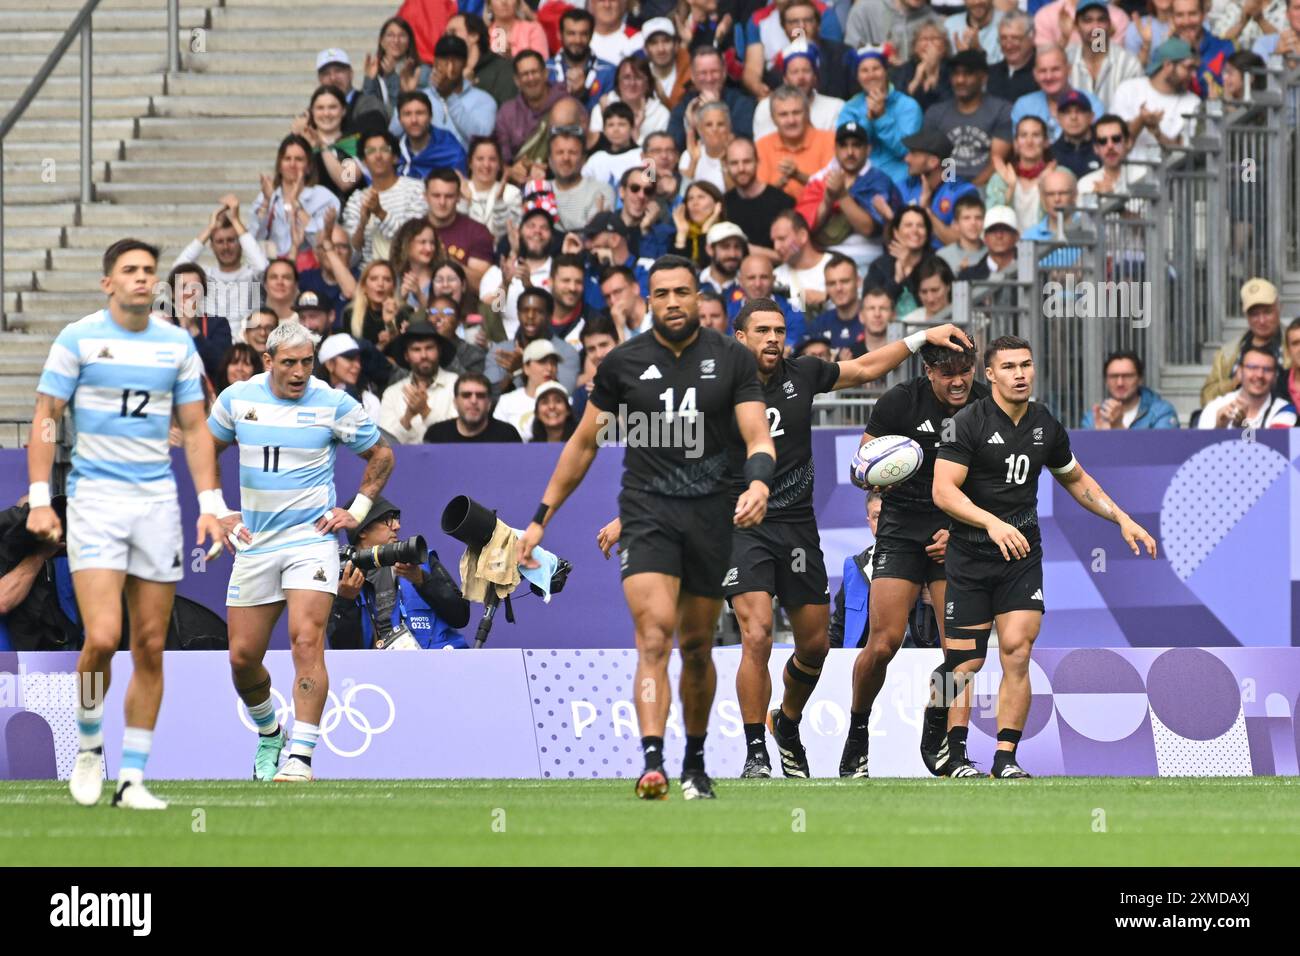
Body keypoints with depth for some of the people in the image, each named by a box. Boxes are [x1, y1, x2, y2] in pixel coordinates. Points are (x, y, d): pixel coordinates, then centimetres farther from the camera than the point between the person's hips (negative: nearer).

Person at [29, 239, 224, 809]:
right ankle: (88, 745, 9)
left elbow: (194, 428, 13)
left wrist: (210, 504, 5)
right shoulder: (78, 339, -1)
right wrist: (39, 500, -7)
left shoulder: (177, 344, 8)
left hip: (157, 500, 4)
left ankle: (132, 778, 7)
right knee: (102, 638, -17)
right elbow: (45, 420, 1)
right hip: (94, 499, -3)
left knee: (150, 648, 1)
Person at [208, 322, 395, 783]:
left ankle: (301, 758, -24)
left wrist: (358, 510, 2)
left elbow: (381, 454, 10)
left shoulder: (333, 403, -4)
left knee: (307, 641, -21)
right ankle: (268, 736, 32)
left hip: (311, 540, -3)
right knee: (243, 657, 4)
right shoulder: (238, 398, 3)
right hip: (255, 543, 3)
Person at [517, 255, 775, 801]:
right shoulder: (623, 363, 4)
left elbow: (758, 436, -2)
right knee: (654, 636, -19)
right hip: (647, 513, -1)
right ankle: (653, 763, -30)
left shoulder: (732, 360, 3)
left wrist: (758, 483, -25)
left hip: (711, 515, 1)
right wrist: (541, 518, 12)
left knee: (697, 646, 11)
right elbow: (584, 444, 13)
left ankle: (695, 764, 28)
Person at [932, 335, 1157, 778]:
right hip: (969, 555, -3)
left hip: (1022, 555, 3)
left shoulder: (1046, 426, 7)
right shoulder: (968, 423, -10)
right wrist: (992, 523, -31)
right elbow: (943, 490, -17)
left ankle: (1005, 760, -6)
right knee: (966, 662, -5)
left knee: (1017, 653, -10)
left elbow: (1077, 480, 23)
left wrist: (1123, 520, 14)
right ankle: (933, 722, 21)